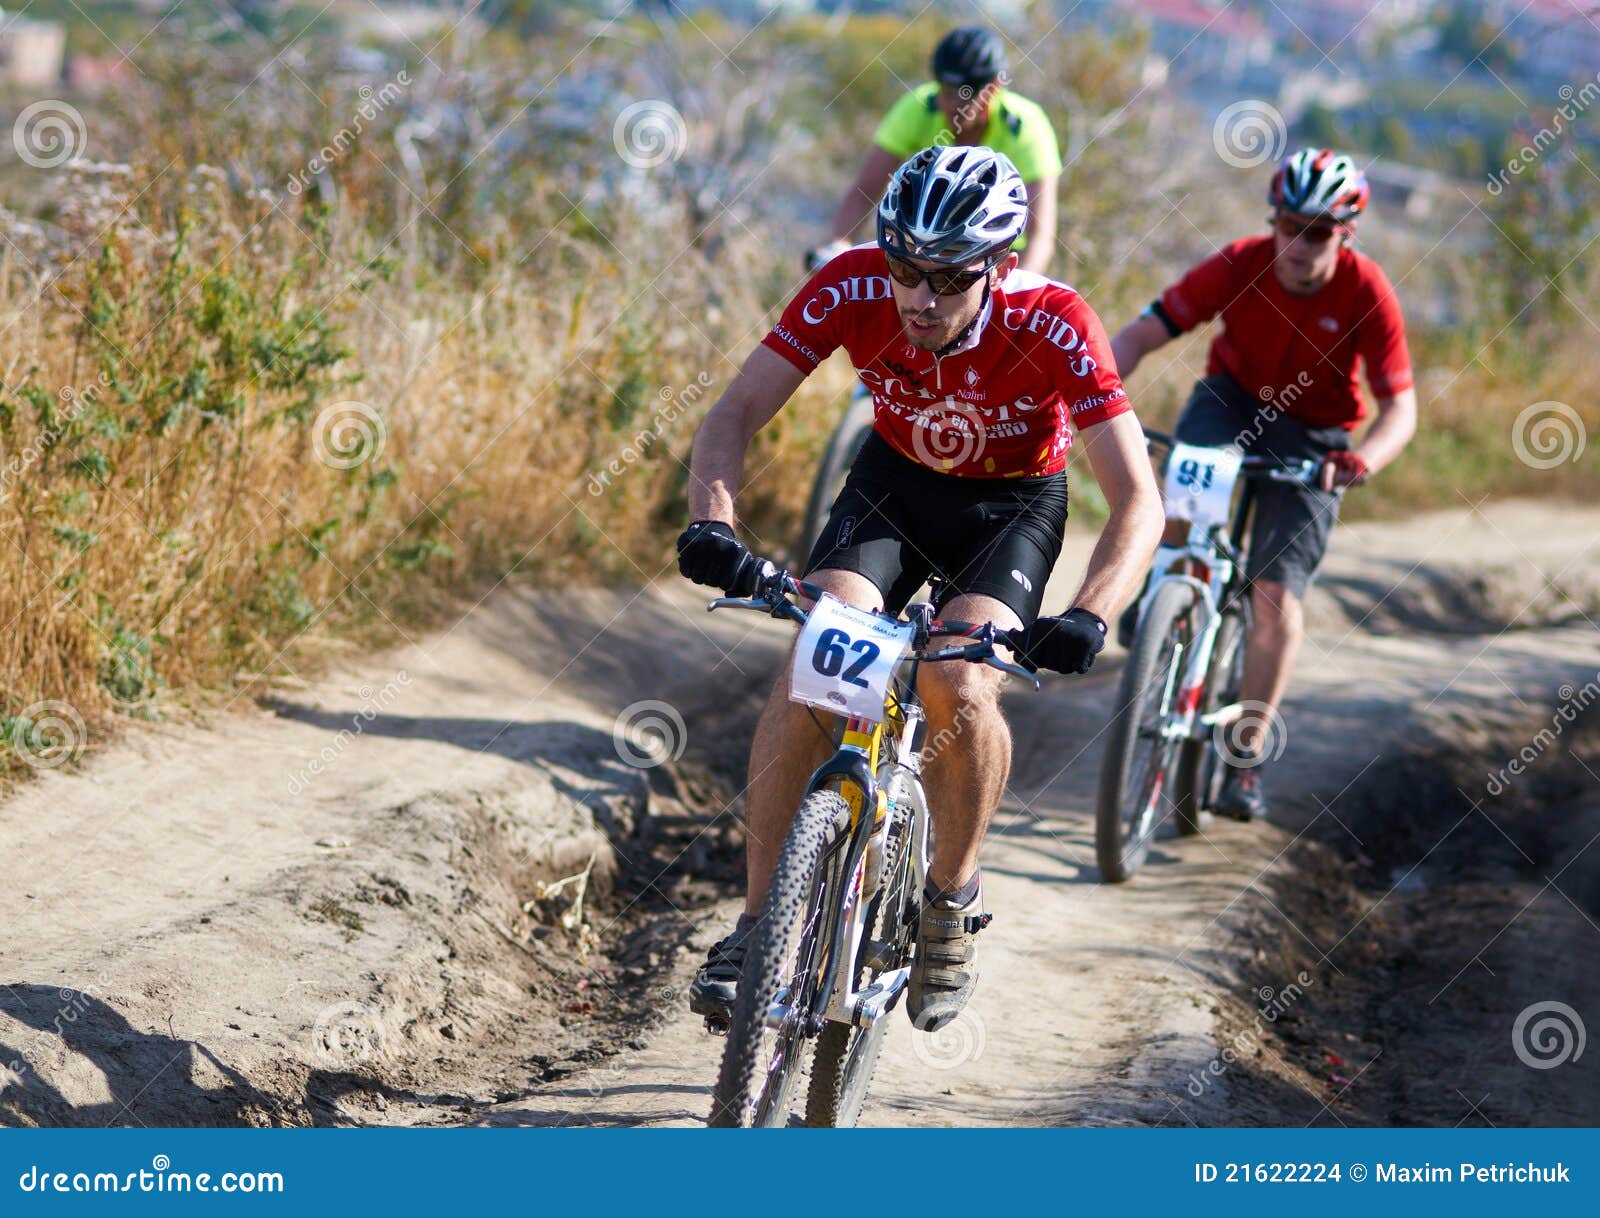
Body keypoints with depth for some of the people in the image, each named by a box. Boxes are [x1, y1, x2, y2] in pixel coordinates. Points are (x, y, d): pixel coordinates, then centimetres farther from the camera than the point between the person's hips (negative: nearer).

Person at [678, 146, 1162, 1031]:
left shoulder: (1054, 326, -33)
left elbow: (1138, 502, -34)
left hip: (1011, 505, -2)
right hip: (893, 483, 2)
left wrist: (1086, 619, -50)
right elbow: (736, 412, -25)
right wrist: (711, 527, -44)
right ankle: (757, 925, -13)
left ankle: (952, 900, 0)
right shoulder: (851, 287, -27)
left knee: (958, 689, -27)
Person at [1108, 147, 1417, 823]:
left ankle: (1246, 759, -3)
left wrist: (1364, 458, -42)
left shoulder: (1366, 293, -22)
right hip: (1233, 399, 1)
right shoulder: (1239, 265, -20)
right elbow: (1141, 335, -19)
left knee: (1279, 598, -14)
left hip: (1311, 439, -1)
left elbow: (1400, 408, -20)